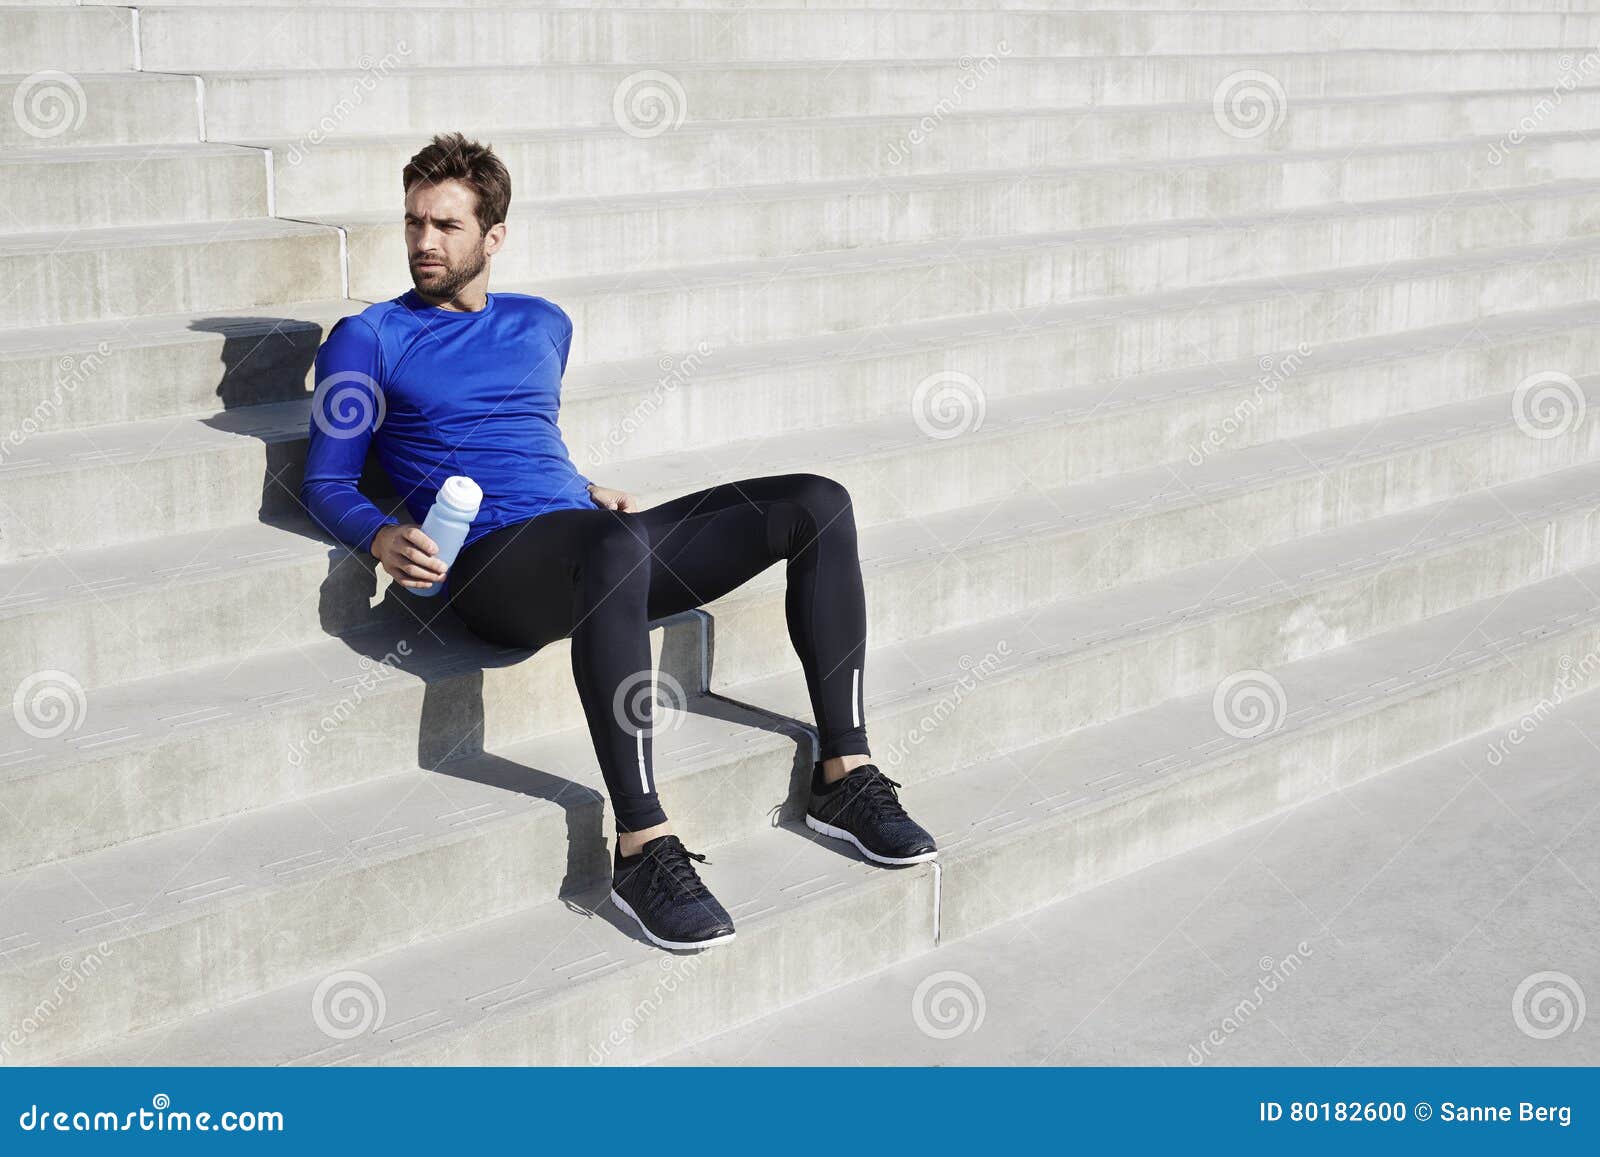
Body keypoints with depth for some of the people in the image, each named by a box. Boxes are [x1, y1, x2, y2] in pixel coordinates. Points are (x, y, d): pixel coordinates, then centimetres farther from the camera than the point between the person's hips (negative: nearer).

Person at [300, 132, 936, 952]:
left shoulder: (543, 324, 24)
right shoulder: (370, 339, 9)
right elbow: (325, 483, 5)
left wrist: (589, 491, 14)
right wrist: (382, 538, -16)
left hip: (598, 546, 6)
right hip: (487, 566, -6)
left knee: (817, 503, -9)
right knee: (614, 541, -43)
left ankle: (842, 775, -10)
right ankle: (642, 848, -42)